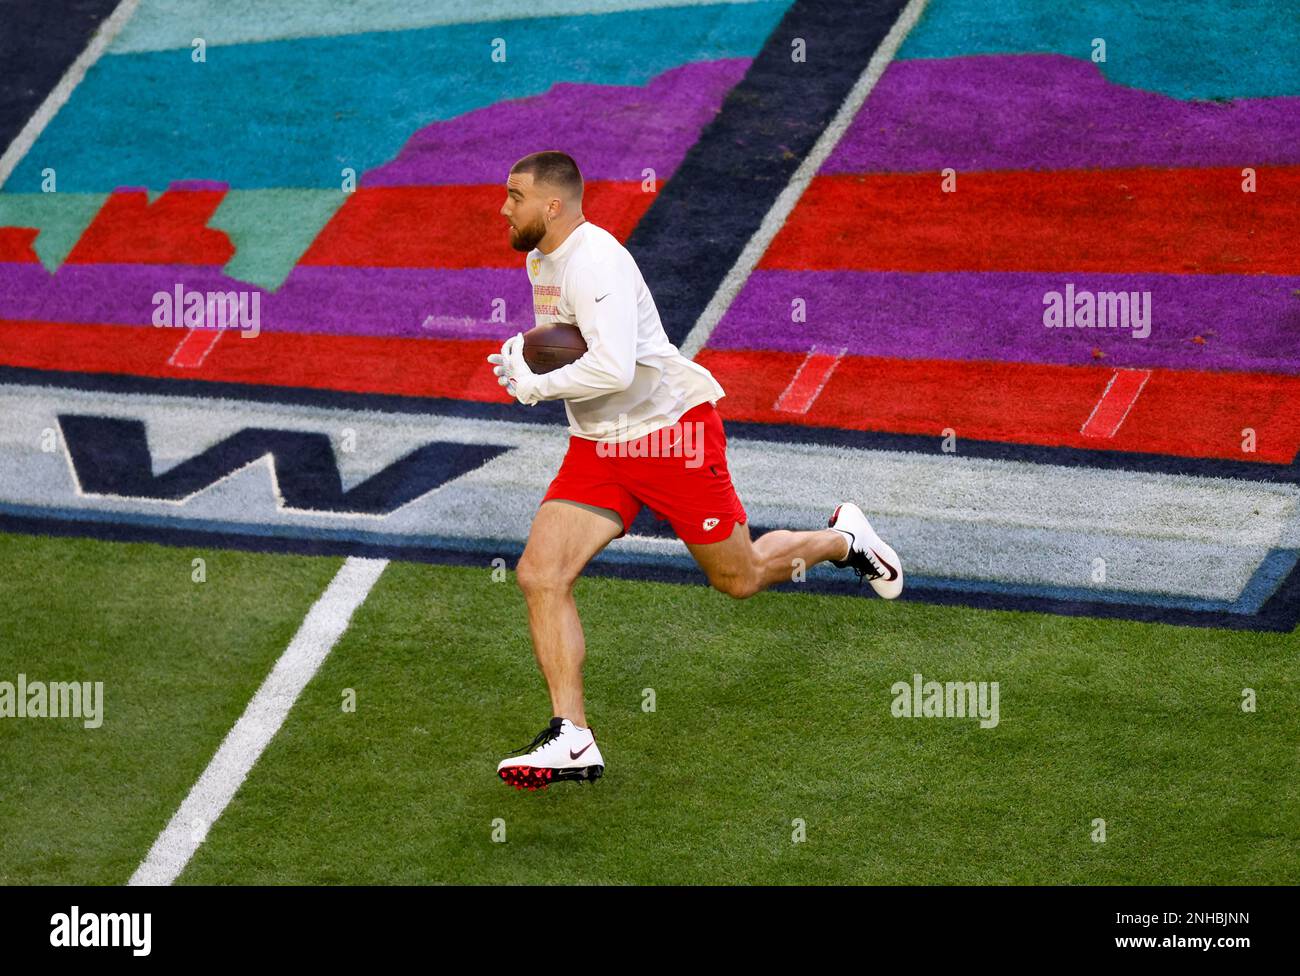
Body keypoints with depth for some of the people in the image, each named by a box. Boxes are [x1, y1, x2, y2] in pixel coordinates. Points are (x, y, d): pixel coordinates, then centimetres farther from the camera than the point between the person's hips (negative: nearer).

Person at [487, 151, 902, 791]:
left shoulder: (594, 260, -23)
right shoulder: (541, 259, 8)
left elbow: (612, 369, -35)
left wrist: (535, 385, -23)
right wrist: (523, 352, 3)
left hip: (672, 431, -8)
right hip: (597, 446, 8)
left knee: (739, 579, 6)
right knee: (539, 574, -11)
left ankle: (843, 540, 37)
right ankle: (573, 740, -10)